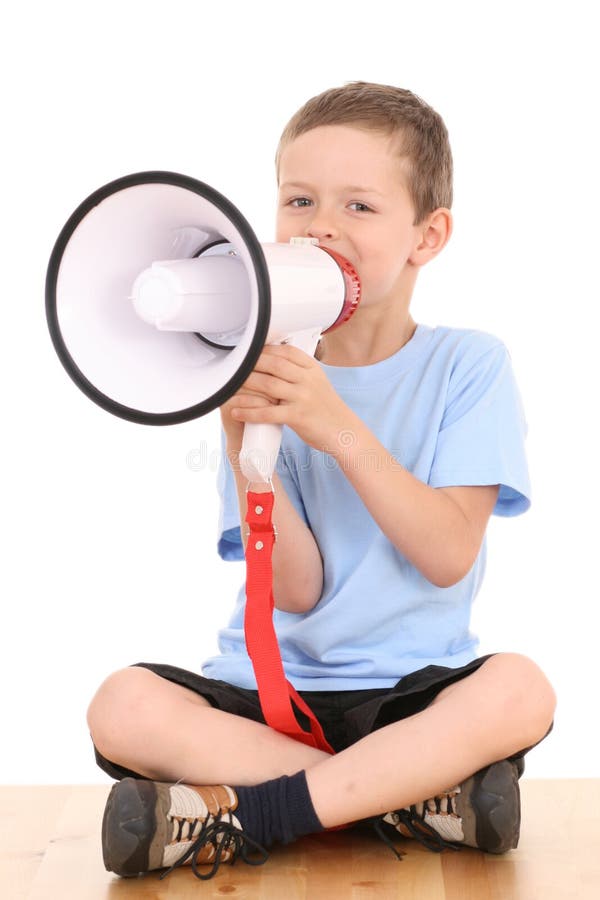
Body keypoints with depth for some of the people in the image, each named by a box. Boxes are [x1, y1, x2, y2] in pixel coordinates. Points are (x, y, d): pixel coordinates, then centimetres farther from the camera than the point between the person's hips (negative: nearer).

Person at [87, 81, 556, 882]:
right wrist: (243, 445, -19)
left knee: (520, 690, -32)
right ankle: (412, 792, -20)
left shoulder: (468, 365, -1)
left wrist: (338, 428, -20)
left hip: (414, 689, -1)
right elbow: (299, 591, -6)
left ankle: (242, 814, -23)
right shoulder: (263, 379, 2)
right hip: (273, 688, 2)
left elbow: (450, 556, -12)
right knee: (124, 707, -25)